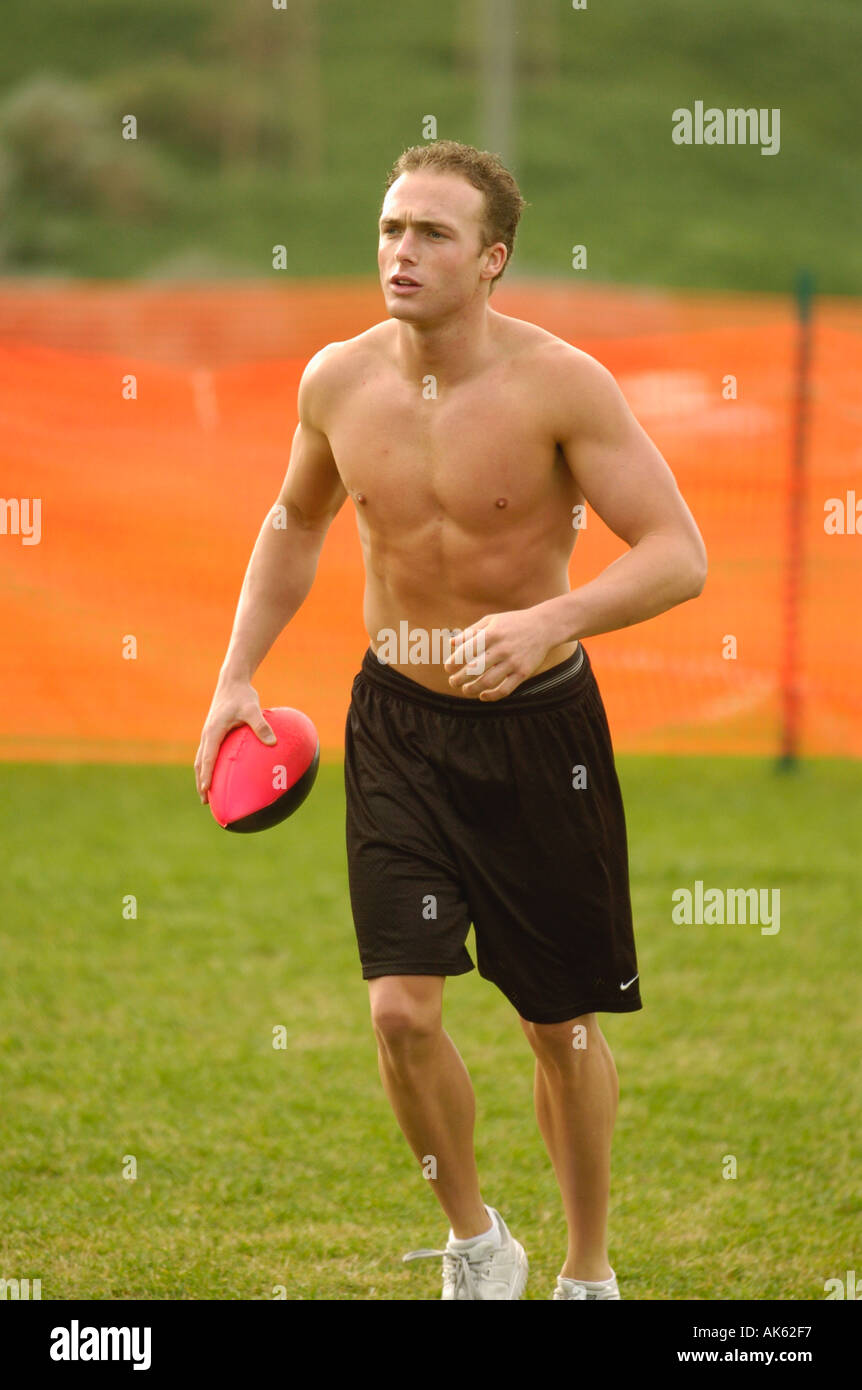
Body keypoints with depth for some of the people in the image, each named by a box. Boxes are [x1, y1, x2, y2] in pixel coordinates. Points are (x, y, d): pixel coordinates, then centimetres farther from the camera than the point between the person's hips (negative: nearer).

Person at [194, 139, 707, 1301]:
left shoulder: (560, 385, -17)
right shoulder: (338, 381, -5)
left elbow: (680, 554, -21)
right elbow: (295, 527, 16)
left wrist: (548, 619, -36)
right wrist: (237, 677, 8)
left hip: (539, 725, -2)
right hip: (399, 724, 2)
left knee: (563, 1027, 7)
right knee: (401, 1009, -10)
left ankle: (589, 1273, 28)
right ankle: (475, 1242, 15)